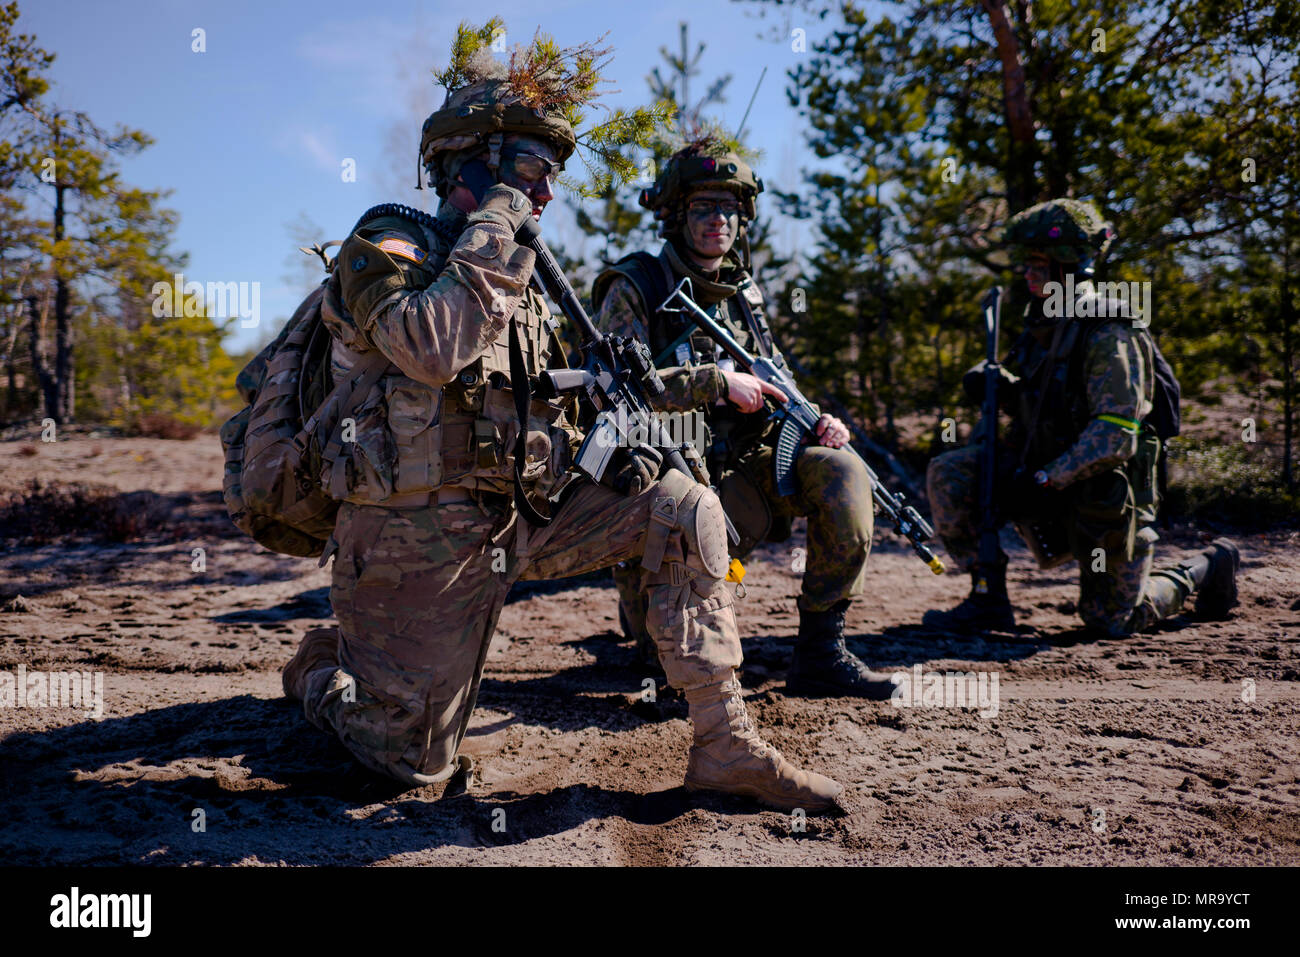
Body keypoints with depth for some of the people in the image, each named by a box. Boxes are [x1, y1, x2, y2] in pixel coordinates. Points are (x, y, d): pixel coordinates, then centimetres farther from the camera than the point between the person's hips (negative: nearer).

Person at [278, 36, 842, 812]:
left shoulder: (520, 285, 15)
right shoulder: (388, 246, -9)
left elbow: (555, 408, 23)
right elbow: (430, 348, -31)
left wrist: (616, 448, 4)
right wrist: (492, 230, -21)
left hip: (519, 517, 7)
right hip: (422, 537, -6)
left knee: (681, 509, -10)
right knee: (416, 764, -1)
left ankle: (727, 747, -6)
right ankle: (326, 668, 31)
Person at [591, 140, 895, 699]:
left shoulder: (744, 296, 15)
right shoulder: (633, 289, -4)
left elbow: (776, 395, 20)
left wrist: (815, 423, -2)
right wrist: (717, 382, -20)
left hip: (740, 469, 6)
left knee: (840, 472, -21)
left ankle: (820, 654, -13)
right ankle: (641, 609, 19)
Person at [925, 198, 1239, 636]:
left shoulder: (1109, 335, -21)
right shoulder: (1044, 321, 4)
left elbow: (1114, 439, -27)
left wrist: (1043, 480, -28)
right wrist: (1002, 389, -5)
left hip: (1105, 496, -7)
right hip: (1053, 479, 7)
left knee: (1112, 622, 6)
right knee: (949, 474, -15)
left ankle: (1210, 566, 32)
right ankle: (989, 600, -7)